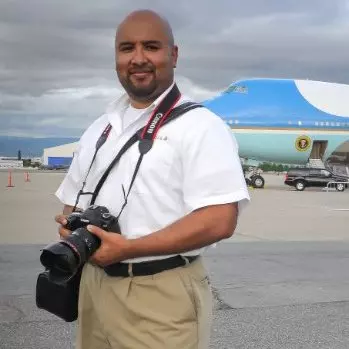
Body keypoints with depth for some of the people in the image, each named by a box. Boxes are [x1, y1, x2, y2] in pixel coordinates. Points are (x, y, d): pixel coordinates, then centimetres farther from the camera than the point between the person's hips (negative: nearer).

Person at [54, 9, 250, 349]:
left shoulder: (200, 126, -10)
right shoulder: (98, 128, 12)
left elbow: (219, 220, -19)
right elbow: (73, 200, 19)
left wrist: (127, 248, -21)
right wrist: (71, 229, -5)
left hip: (162, 296, -6)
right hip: (93, 284, 6)